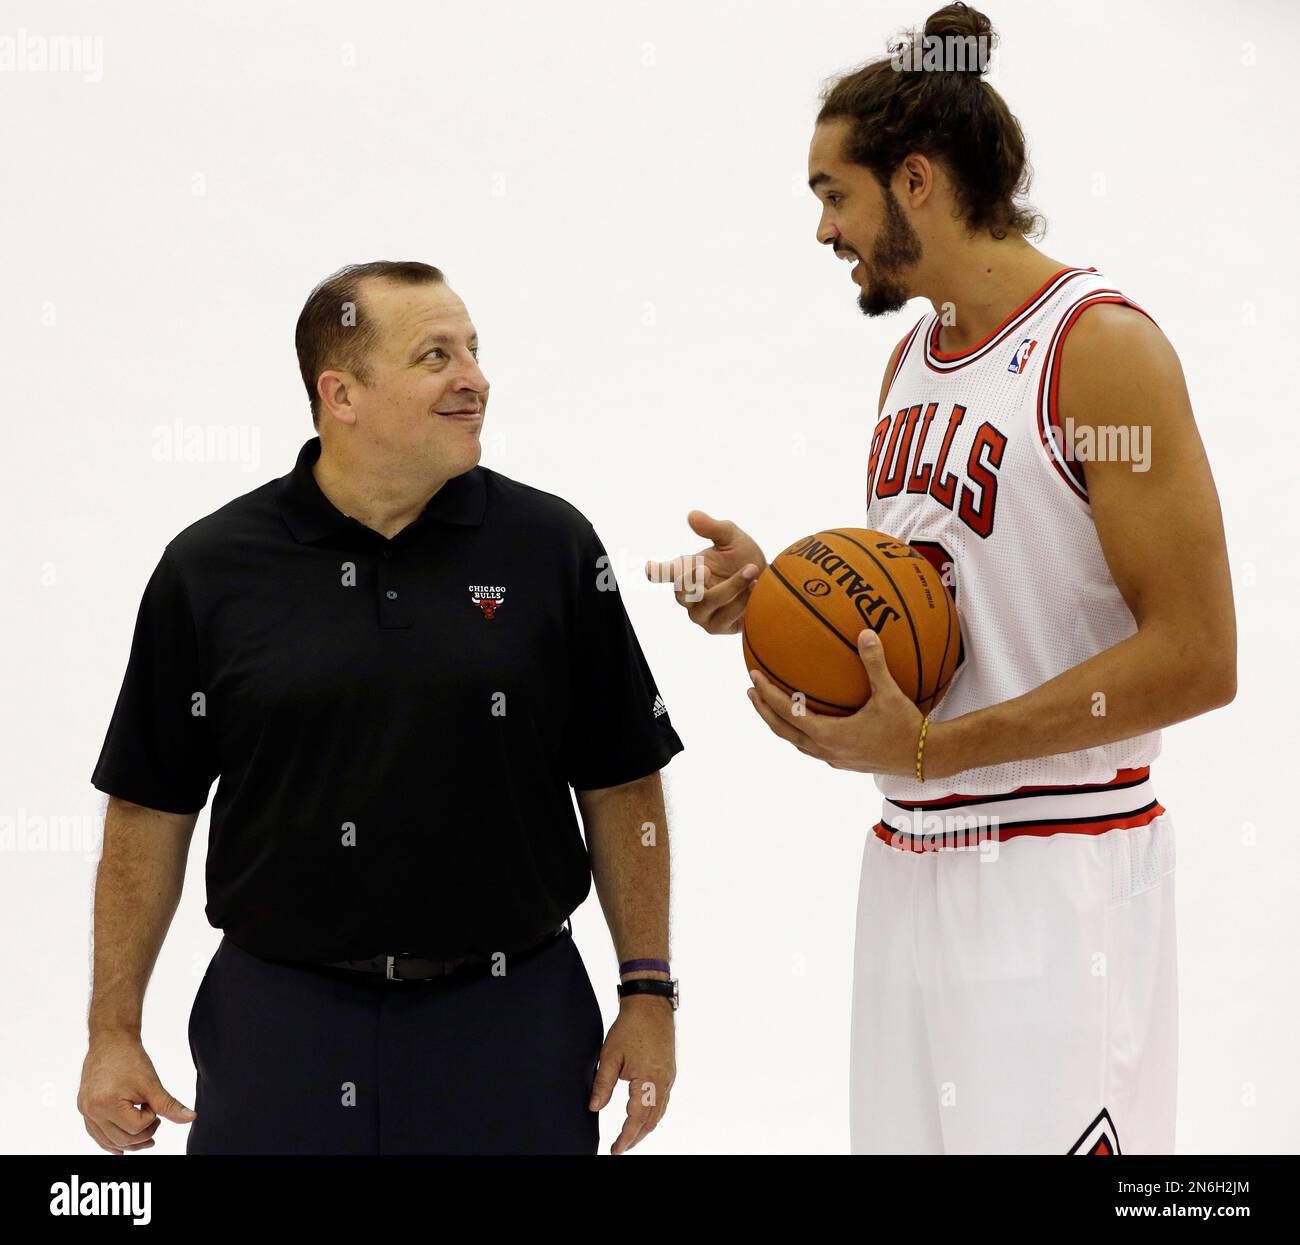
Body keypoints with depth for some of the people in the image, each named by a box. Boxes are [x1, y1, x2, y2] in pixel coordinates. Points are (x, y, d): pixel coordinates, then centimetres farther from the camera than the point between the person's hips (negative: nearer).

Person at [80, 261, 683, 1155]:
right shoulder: (210, 570, -1)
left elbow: (620, 788, 3)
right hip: (279, 1021, 0)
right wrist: (114, 1031, 2)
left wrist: (649, 992, 0)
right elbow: (152, 811, 3)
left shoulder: (552, 547, 0)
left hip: (510, 1017, 0)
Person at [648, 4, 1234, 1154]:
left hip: (1055, 874, -8)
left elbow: (1195, 657, -17)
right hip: (910, 861, 8)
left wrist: (930, 748, -19)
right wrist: (776, 593, 4)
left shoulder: (1098, 344, -12)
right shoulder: (913, 359, 14)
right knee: (903, 1135, 11)